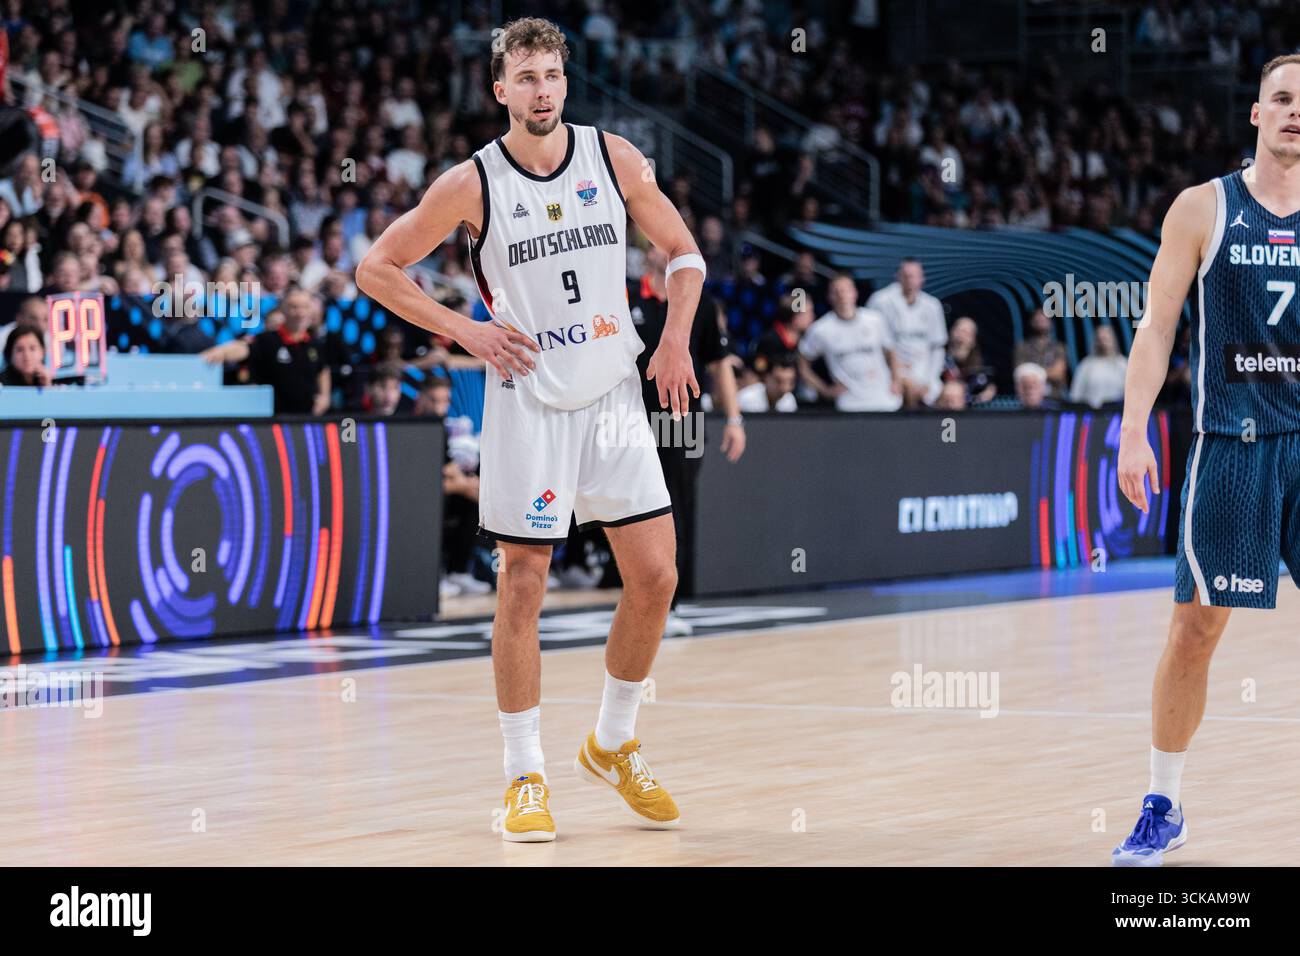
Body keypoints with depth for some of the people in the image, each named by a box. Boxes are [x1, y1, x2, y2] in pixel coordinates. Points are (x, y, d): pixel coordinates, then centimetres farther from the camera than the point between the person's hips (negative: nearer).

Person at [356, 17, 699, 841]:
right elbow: (377, 269, 0)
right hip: (529, 401, -3)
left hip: (615, 396, 3)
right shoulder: (472, 184, -7)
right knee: (523, 586, -2)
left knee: (656, 576, 1)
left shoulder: (614, 157, 1)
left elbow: (683, 251, 12)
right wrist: (467, 332, -8)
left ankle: (614, 744, 21)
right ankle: (526, 774, 8)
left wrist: (675, 342, -1)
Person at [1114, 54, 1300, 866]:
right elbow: (1157, 328, 0)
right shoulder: (1203, 209, 1)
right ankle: (1164, 807, 13)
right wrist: (1134, 432, -9)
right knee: (1198, 623, 0)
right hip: (1229, 439, -2)